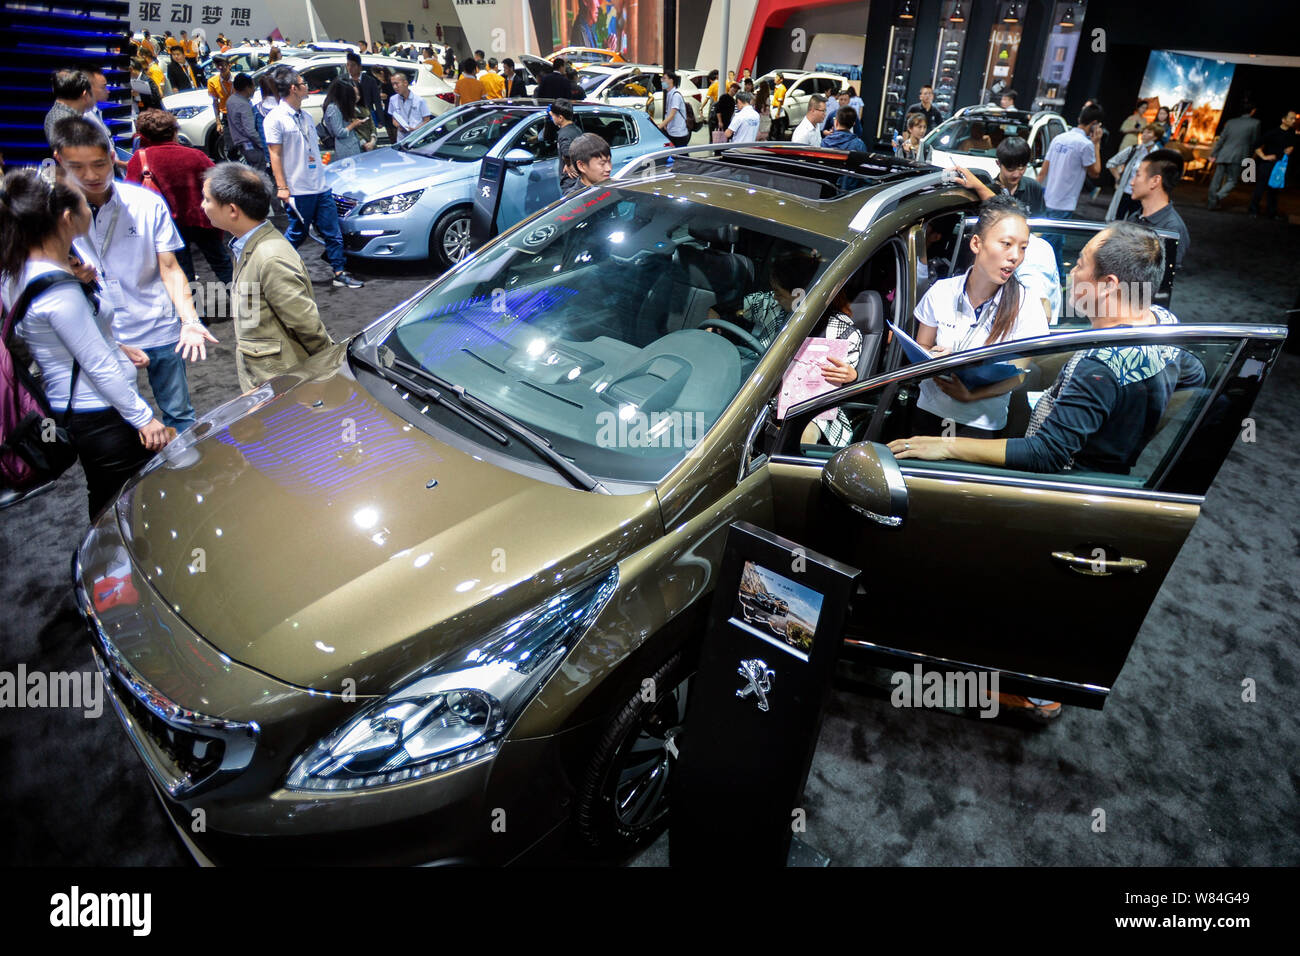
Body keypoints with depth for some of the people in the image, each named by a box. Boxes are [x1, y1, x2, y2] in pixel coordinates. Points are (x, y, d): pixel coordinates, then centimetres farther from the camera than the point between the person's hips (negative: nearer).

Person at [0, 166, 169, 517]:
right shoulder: (59, 290, -25)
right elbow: (100, 367, -21)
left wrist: (116, 348, 16)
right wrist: (143, 418, -13)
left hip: (67, 407, 10)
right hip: (99, 413, -10)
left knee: (105, 504, 24)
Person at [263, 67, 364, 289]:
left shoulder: (305, 117, 15)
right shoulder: (276, 118, -8)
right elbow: (275, 155, -9)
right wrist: (282, 187, -14)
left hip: (320, 187, 7)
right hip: (298, 190, -7)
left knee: (332, 232, 4)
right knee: (297, 234, 3)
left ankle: (340, 273, 10)